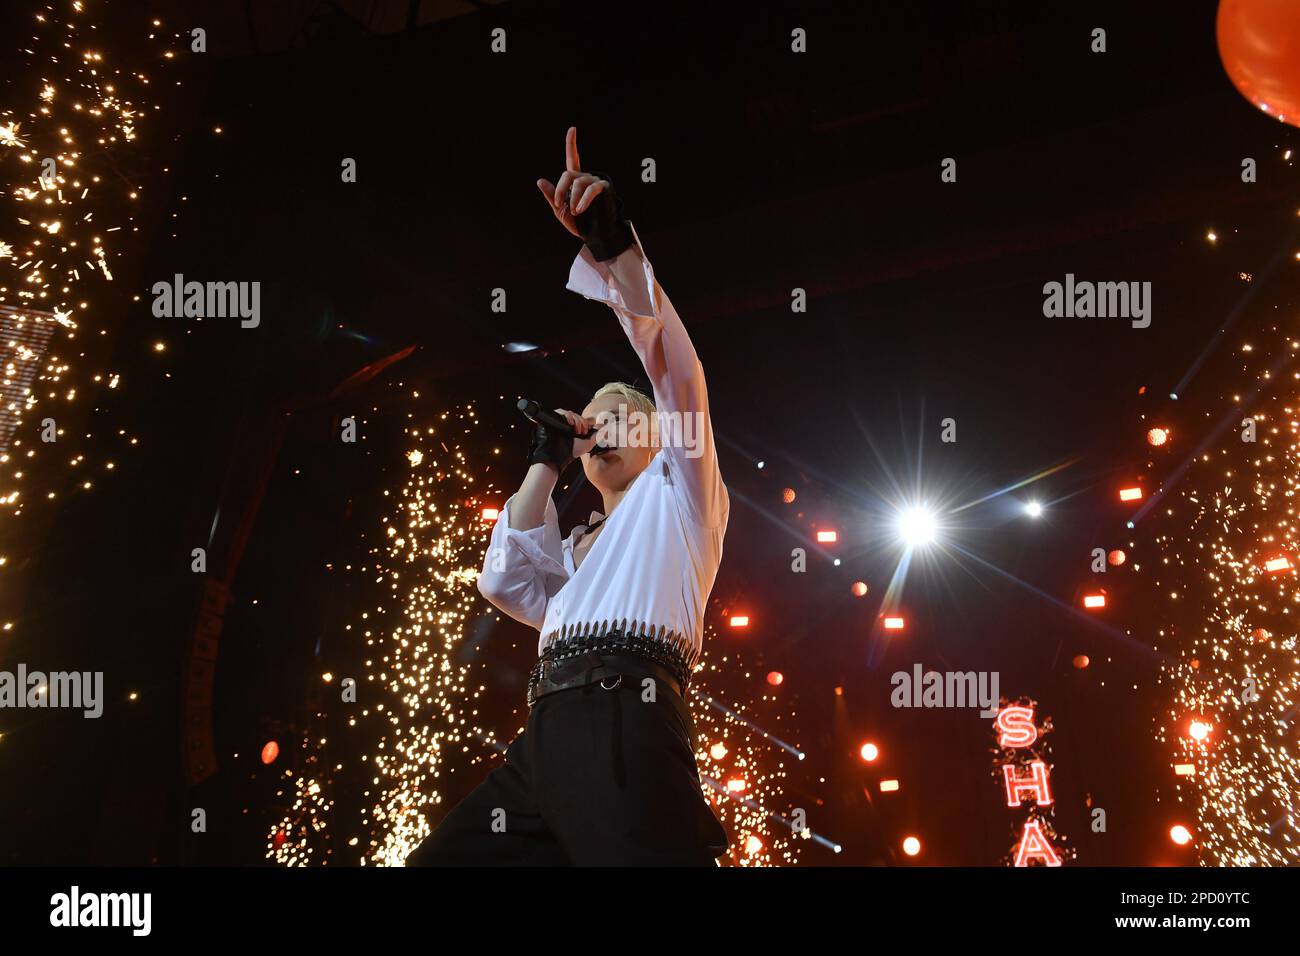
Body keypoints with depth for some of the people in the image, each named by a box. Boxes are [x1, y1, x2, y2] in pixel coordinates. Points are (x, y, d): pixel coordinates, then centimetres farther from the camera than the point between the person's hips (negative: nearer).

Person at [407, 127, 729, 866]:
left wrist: (613, 243, -7)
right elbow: (506, 580, 18)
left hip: (623, 723, -7)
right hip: (547, 738, 7)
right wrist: (547, 460, 22)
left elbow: (674, 367, 5)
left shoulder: (679, 494, 20)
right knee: (444, 859, 1)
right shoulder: (579, 547, 37)